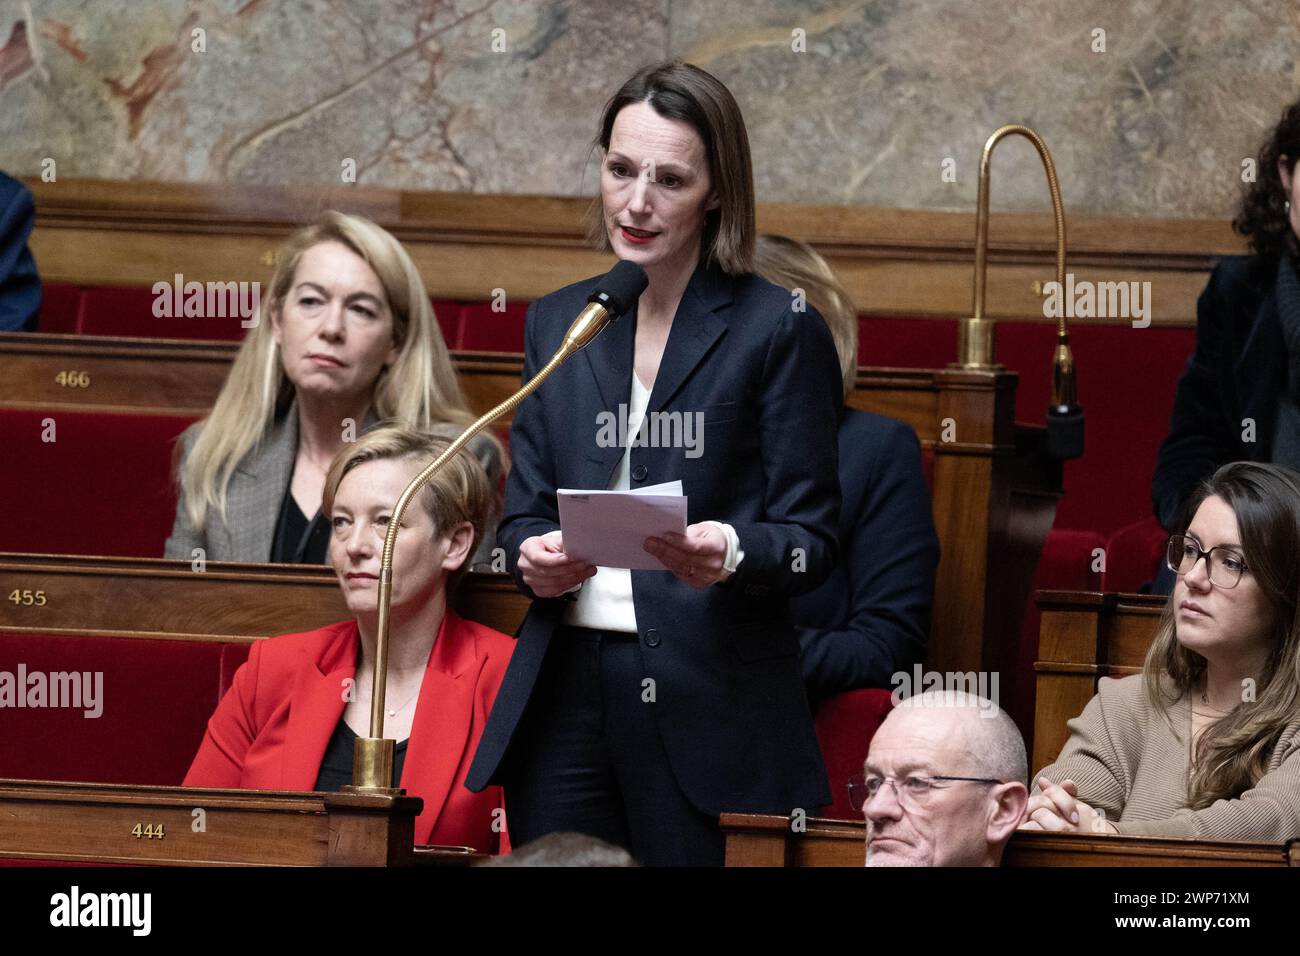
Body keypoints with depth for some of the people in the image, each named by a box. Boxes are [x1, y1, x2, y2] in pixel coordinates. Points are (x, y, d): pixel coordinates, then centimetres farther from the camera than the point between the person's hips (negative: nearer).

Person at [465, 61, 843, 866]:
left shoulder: (779, 332, -2)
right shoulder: (559, 323, 14)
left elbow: (811, 540, -3)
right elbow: (523, 511, 15)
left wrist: (730, 552, -24)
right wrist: (532, 557, -8)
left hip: (710, 705, -4)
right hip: (565, 690, 4)